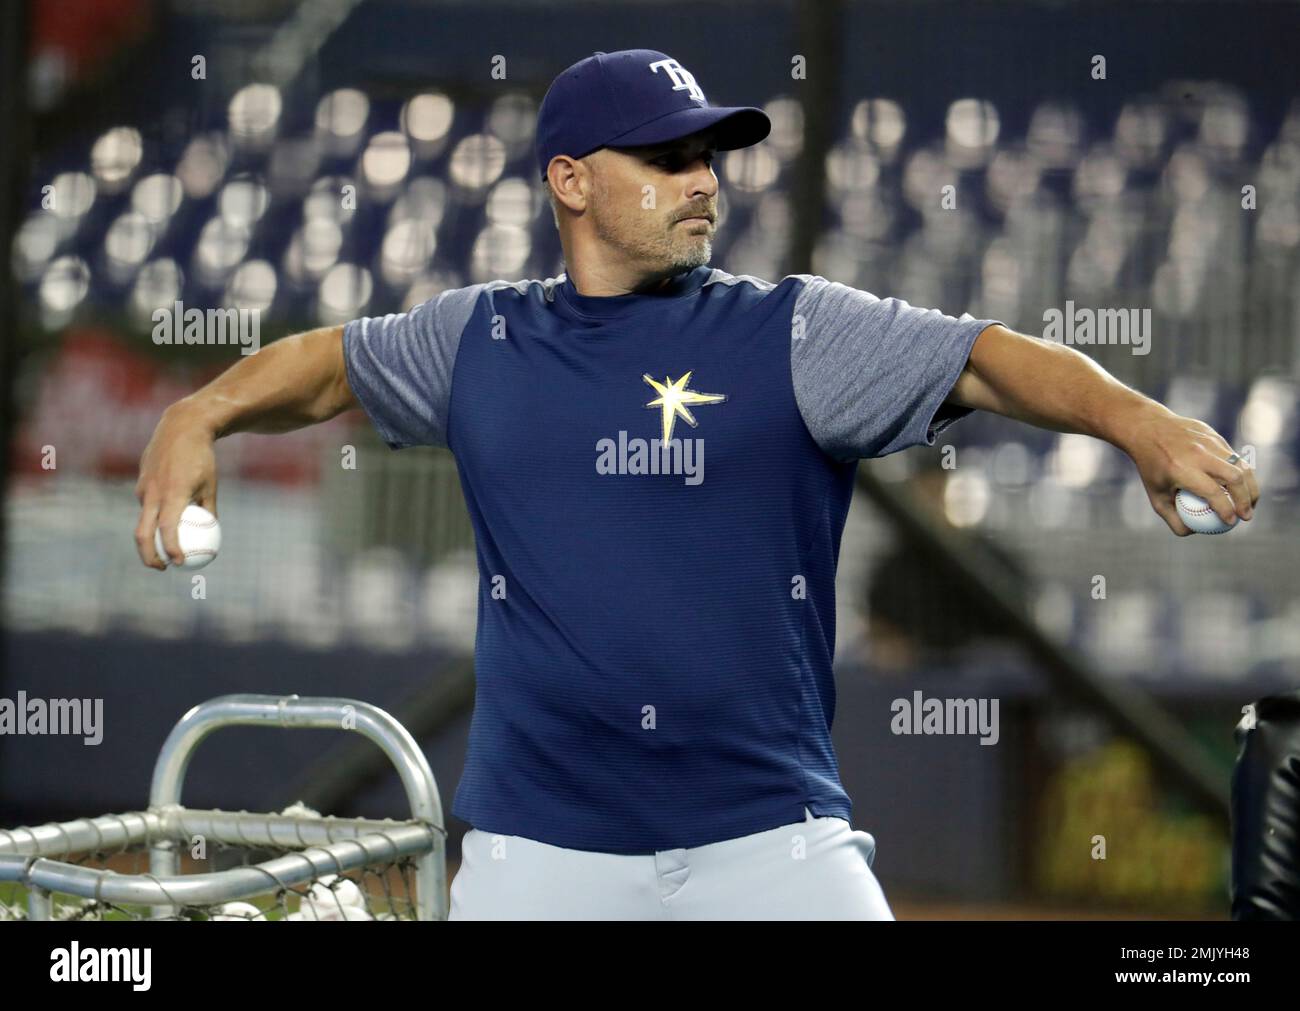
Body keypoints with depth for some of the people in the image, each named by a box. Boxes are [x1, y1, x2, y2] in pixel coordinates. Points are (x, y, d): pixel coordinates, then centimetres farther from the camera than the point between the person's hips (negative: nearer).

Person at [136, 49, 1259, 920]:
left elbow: (988, 358, -10)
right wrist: (198, 416, 5)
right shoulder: (480, 340, 10)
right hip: (539, 846, 2)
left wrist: (1136, 419, -27)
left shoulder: (796, 333, 1)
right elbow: (327, 362, 24)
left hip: (768, 831, -2)